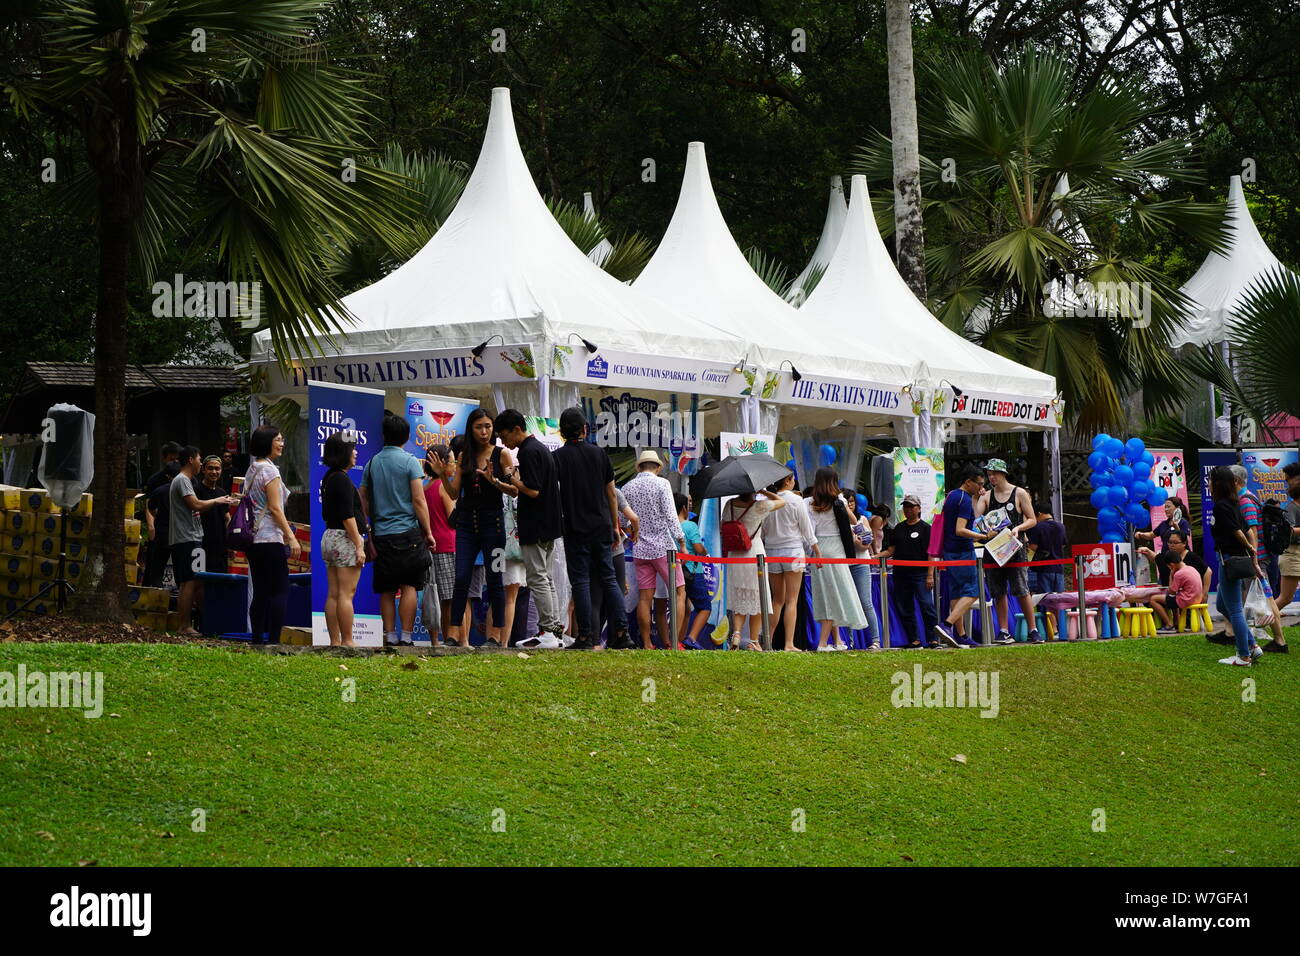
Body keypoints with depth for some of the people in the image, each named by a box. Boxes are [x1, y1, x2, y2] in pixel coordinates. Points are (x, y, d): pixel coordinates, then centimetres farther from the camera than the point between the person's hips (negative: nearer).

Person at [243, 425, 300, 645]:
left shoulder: (252, 470, 16)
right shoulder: (270, 470, -10)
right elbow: (275, 509, -15)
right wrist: (292, 538, -14)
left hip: (252, 538, 9)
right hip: (270, 538, -9)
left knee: (260, 592, 9)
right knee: (280, 591, -7)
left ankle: (257, 639, 7)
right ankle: (273, 640, -12)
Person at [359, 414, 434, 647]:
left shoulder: (372, 463, 9)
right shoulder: (409, 461, -5)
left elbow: (363, 501, 11)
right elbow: (419, 501, -9)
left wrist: (369, 535, 19)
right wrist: (428, 532, -2)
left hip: (381, 535, 4)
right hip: (407, 532, -4)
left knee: (386, 590, 7)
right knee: (409, 587, -2)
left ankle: (390, 636, 6)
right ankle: (406, 636, -7)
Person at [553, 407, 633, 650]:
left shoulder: (557, 457, -4)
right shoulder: (599, 454, 5)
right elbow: (611, 493, 9)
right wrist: (615, 525, 16)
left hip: (576, 529, -3)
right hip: (602, 527, 3)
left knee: (581, 581, 0)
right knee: (609, 578, 9)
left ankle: (586, 636, -4)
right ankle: (621, 632, 2)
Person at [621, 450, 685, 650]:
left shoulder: (627, 488, 7)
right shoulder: (661, 483, -5)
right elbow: (670, 515, -12)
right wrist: (681, 540, -9)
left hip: (640, 549, 4)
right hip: (663, 547, -4)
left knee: (644, 597, 5)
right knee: (679, 593, 2)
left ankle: (646, 644, 4)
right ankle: (674, 640, -8)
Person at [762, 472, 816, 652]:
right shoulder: (796, 500, -8)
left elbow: (763, 531, 8)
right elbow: (807, 529, -4)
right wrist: (817, 552, 5)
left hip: (772, 550, 4)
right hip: (793, 550, -4)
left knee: (777, 599, 16)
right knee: (792, 600, -3)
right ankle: (789, 644, -9)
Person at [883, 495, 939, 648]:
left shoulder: (925, 528, 1)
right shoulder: (898, 528, 16)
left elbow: (931, 553, -4)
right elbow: (891, 550, 16)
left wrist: (930, 575, -11)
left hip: (920, 574, -5)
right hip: (901, 574, 5)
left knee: (927, 606, -12)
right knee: (905, 609, 5)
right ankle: (914, 640, 11)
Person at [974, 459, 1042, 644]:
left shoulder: (1019, 493, 3)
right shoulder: (986, 496, 11)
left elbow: (1032, 520, 4)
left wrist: (1018, 528, -14)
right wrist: (974, 497, -11)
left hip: (1014, 548, -4)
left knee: (1021, 591, -7)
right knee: (999, 592, 5)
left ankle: (1033, 630, -1)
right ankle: (1004, 632, 9)